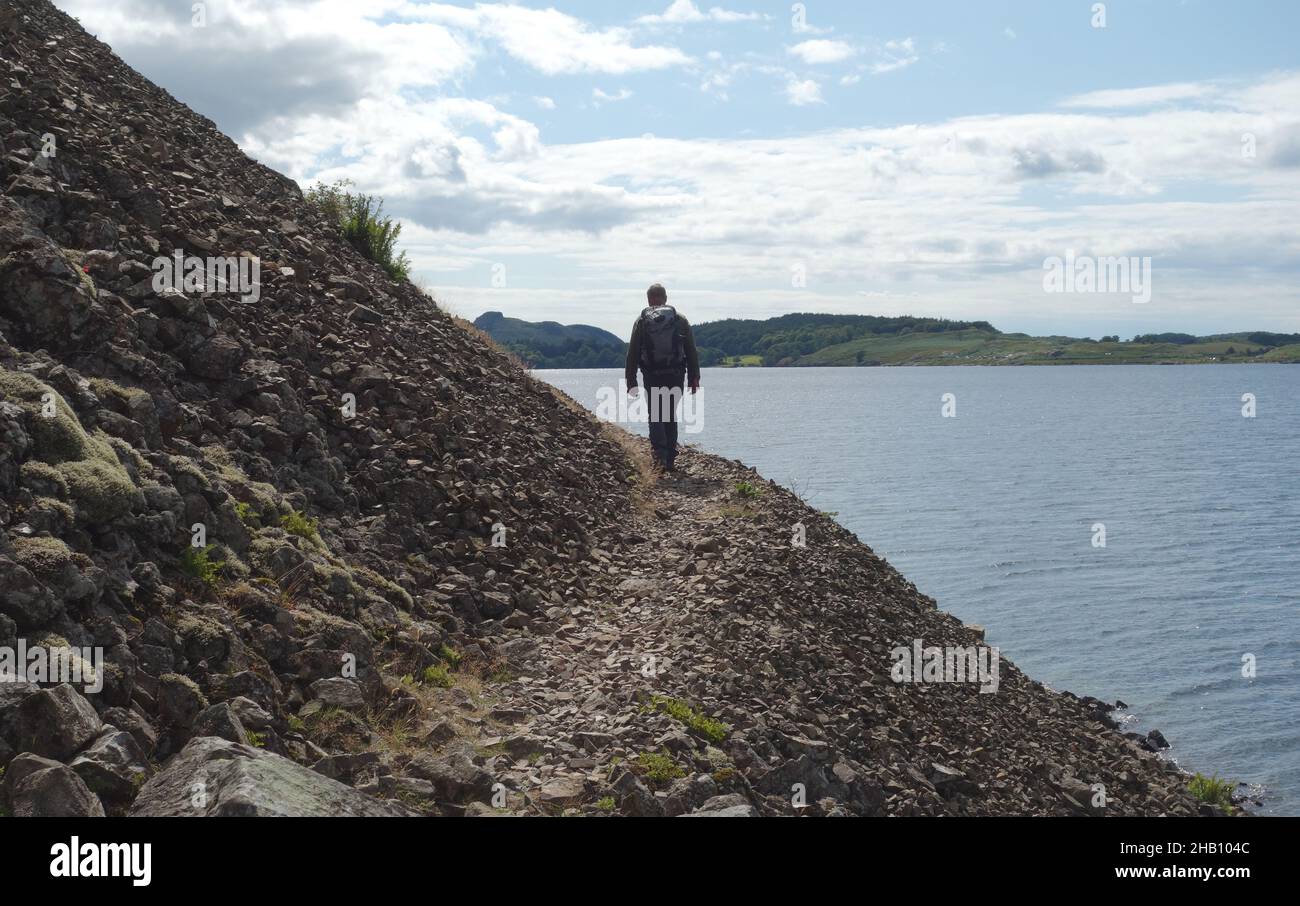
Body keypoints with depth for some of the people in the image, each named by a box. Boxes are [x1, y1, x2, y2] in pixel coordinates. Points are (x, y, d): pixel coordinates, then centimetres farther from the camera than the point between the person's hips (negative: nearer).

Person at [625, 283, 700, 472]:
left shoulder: (642, 321, 3)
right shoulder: (680, 320, 5)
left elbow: (632, 353, 1)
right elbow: (692, 352, 5)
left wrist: (631, 381, 6)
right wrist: (694, 378, 9)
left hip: (652, 377, -1)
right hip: (675, 376, 1)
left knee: (655, 417, 5)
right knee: (671, 417, 13)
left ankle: (660, 455, -15)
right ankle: (670, 460, 14)